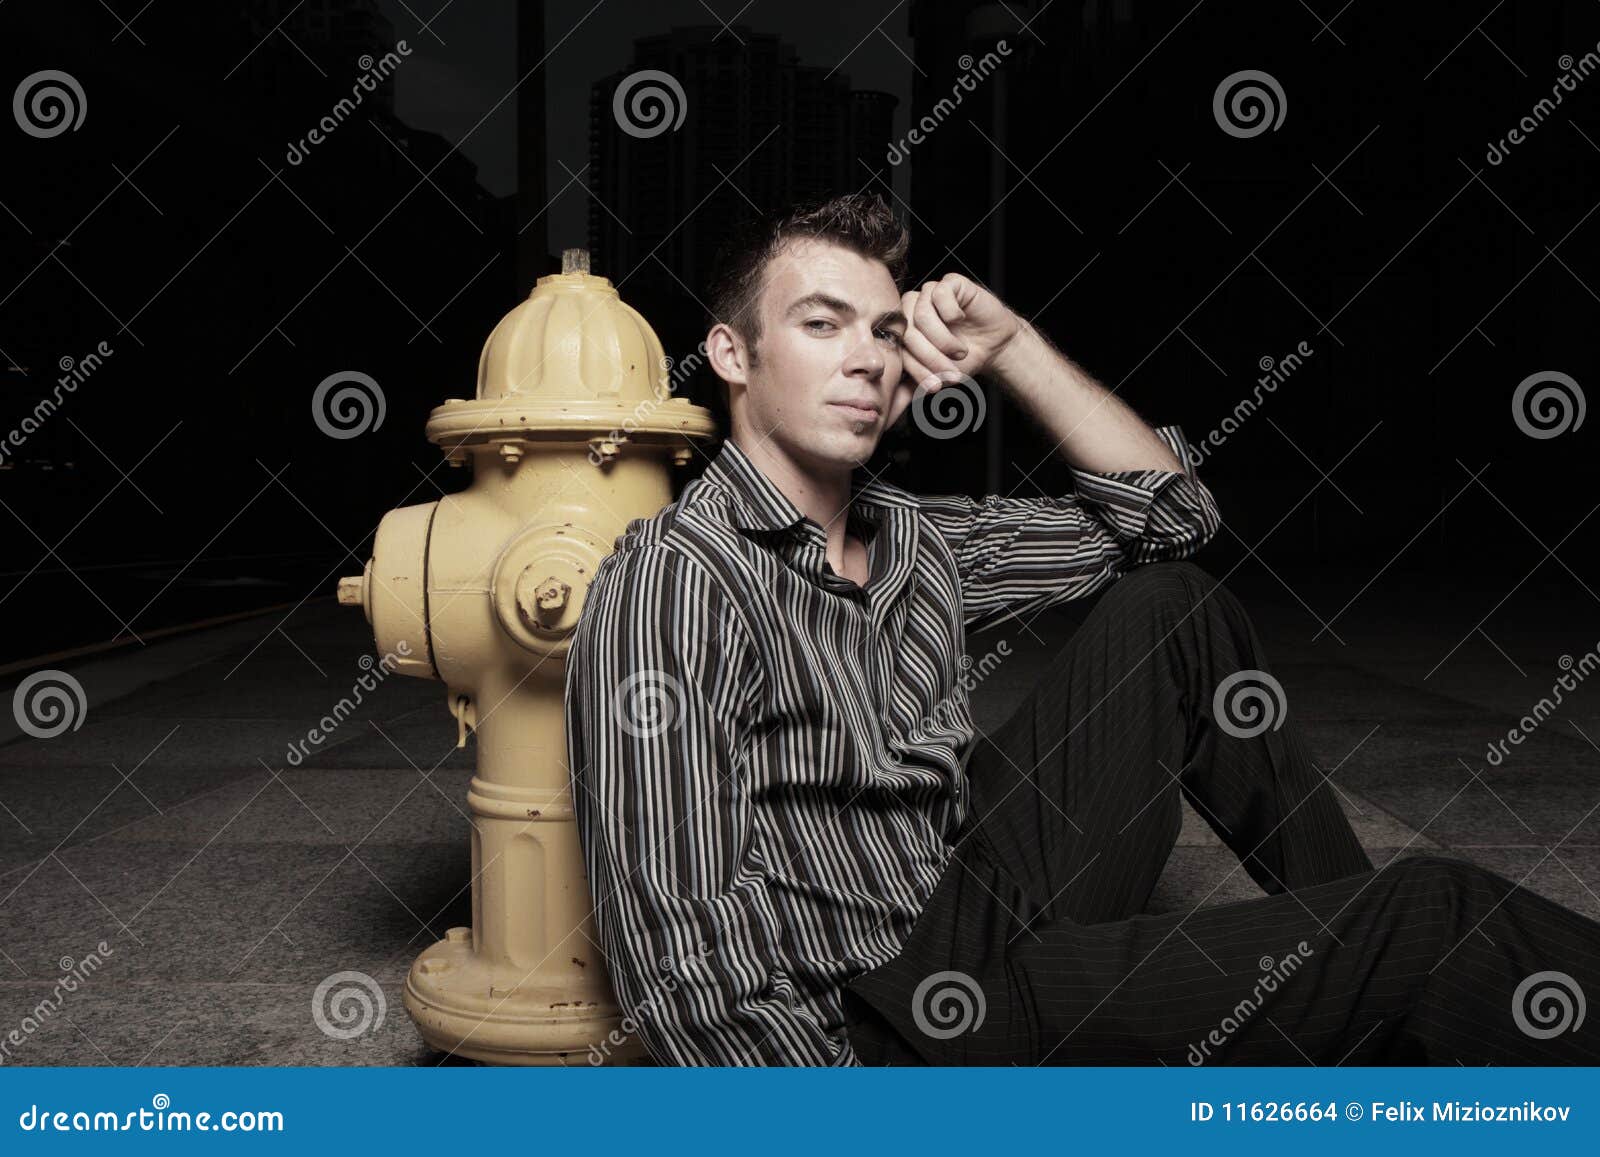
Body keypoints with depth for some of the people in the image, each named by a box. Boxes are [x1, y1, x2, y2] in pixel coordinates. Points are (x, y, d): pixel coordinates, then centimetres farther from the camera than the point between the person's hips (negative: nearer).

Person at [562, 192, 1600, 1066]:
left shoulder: (909, 539, 8)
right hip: (880, 1022, -8)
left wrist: (1009, 344, 4)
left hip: (993, 898, 9)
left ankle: (1354, 919, 20)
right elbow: (684, 947, -21)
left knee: (1171, 603, 12)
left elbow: (1170, 510, 15)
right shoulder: (677, 579, -16)